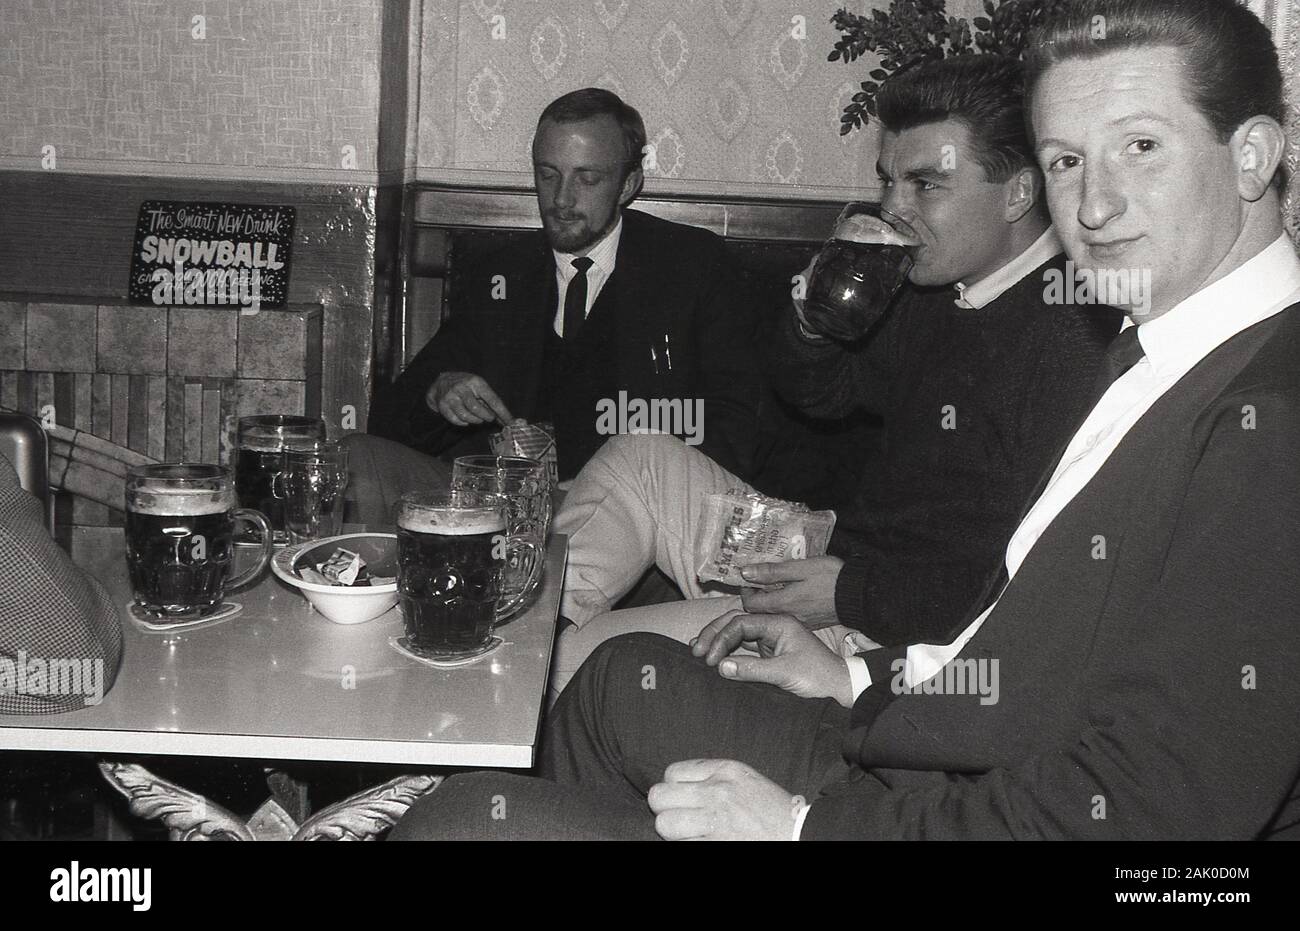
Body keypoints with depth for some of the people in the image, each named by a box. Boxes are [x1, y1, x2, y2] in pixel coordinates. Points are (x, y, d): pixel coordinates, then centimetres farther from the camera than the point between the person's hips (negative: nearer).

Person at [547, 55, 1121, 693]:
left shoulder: (1070, 341, -24)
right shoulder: (942, 293, 7)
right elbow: (816, 393, 20)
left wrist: (854, 595, -23)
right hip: (834, 557, 10)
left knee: (595, 654, -13)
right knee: (641, 458, 9)